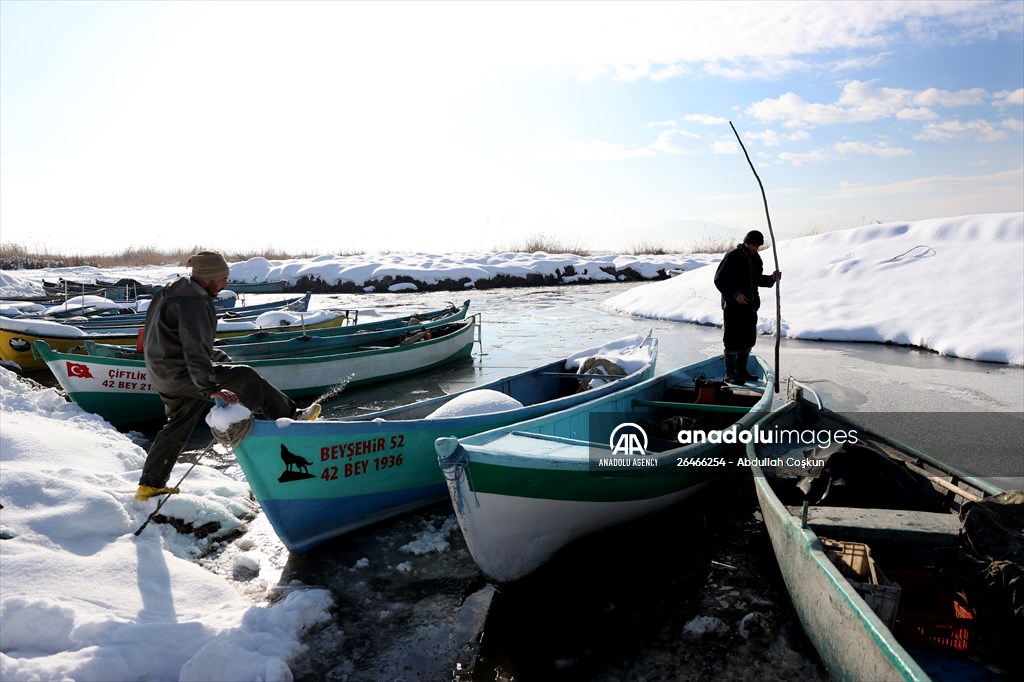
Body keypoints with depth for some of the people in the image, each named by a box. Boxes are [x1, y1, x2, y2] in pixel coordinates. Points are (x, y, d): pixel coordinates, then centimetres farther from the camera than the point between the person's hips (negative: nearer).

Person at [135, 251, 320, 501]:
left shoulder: (175, 292, 14)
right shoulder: (192, 303, -20)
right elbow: (195, 349, -30)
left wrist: (218, 357, 21)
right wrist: (211, 388, -34)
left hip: (162, 373, 11)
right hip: (179, 373, -11)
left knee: (178, 426, 18)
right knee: (244, 377, -12)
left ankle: (149, 485, 27)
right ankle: (291, 417, -8)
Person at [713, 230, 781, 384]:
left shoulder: (756, 258, 13)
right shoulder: (732, 257, -11)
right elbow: (719, 280, -14)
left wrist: (772, 278, 2)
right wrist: (735, 294, -23)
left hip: (750, 306, 8)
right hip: (733, 306, -8)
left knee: (748, 340, 13)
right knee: (733, 341, -4)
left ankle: (741, 371, 25)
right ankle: (730, 375, 3)